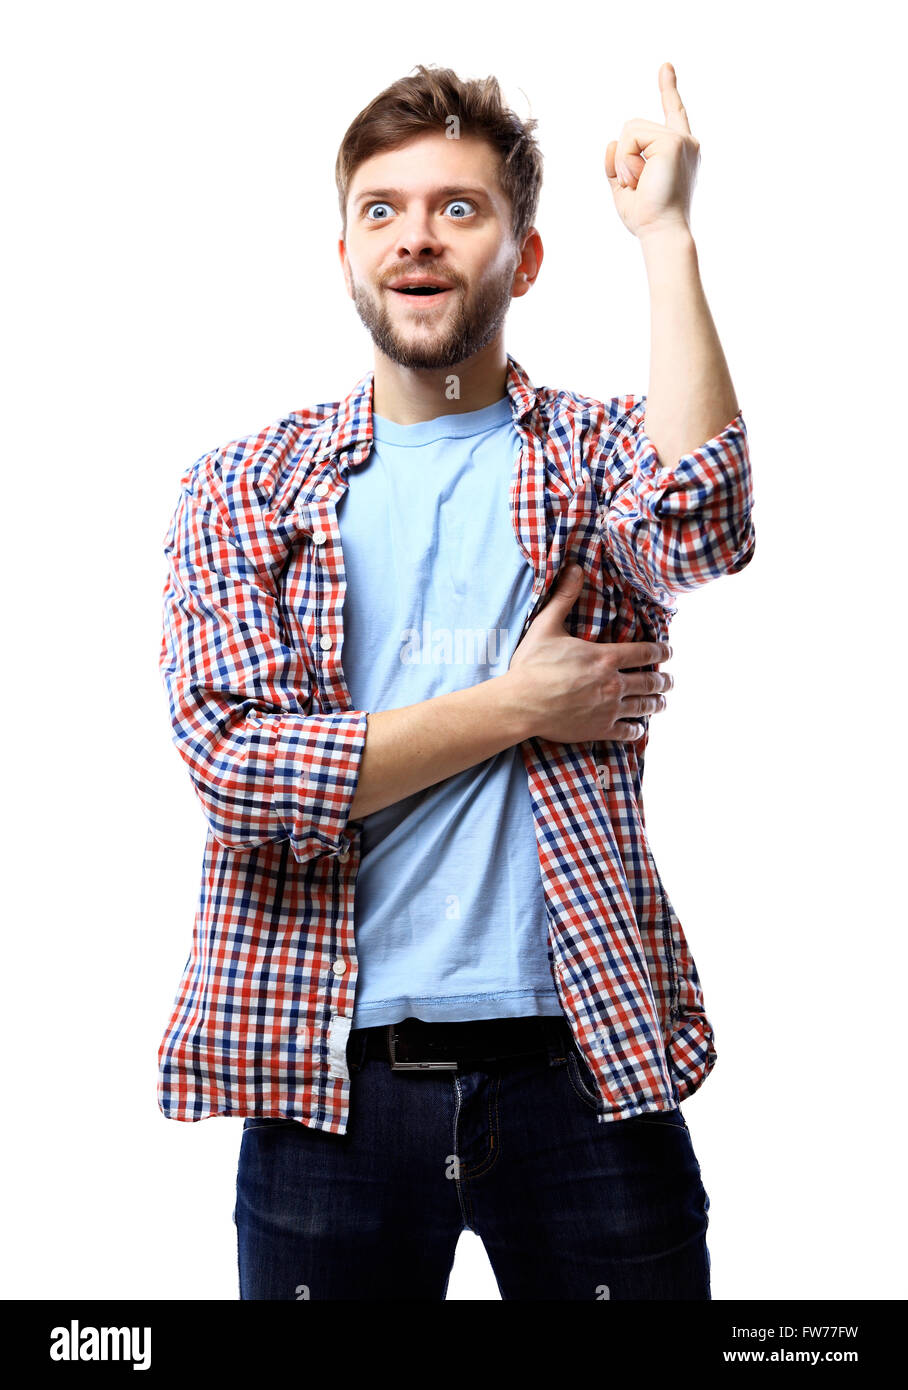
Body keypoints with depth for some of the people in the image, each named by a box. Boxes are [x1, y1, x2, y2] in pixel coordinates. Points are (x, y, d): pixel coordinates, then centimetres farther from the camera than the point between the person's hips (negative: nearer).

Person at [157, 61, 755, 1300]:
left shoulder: (599, 455, 5)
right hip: (329, 1072, 1)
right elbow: (234, 766, -8)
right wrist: (519, 705, -10)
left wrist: (666, 231, -16)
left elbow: (702, 530, -19)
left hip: (586, 1060, 0)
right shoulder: (239, 490, 4)